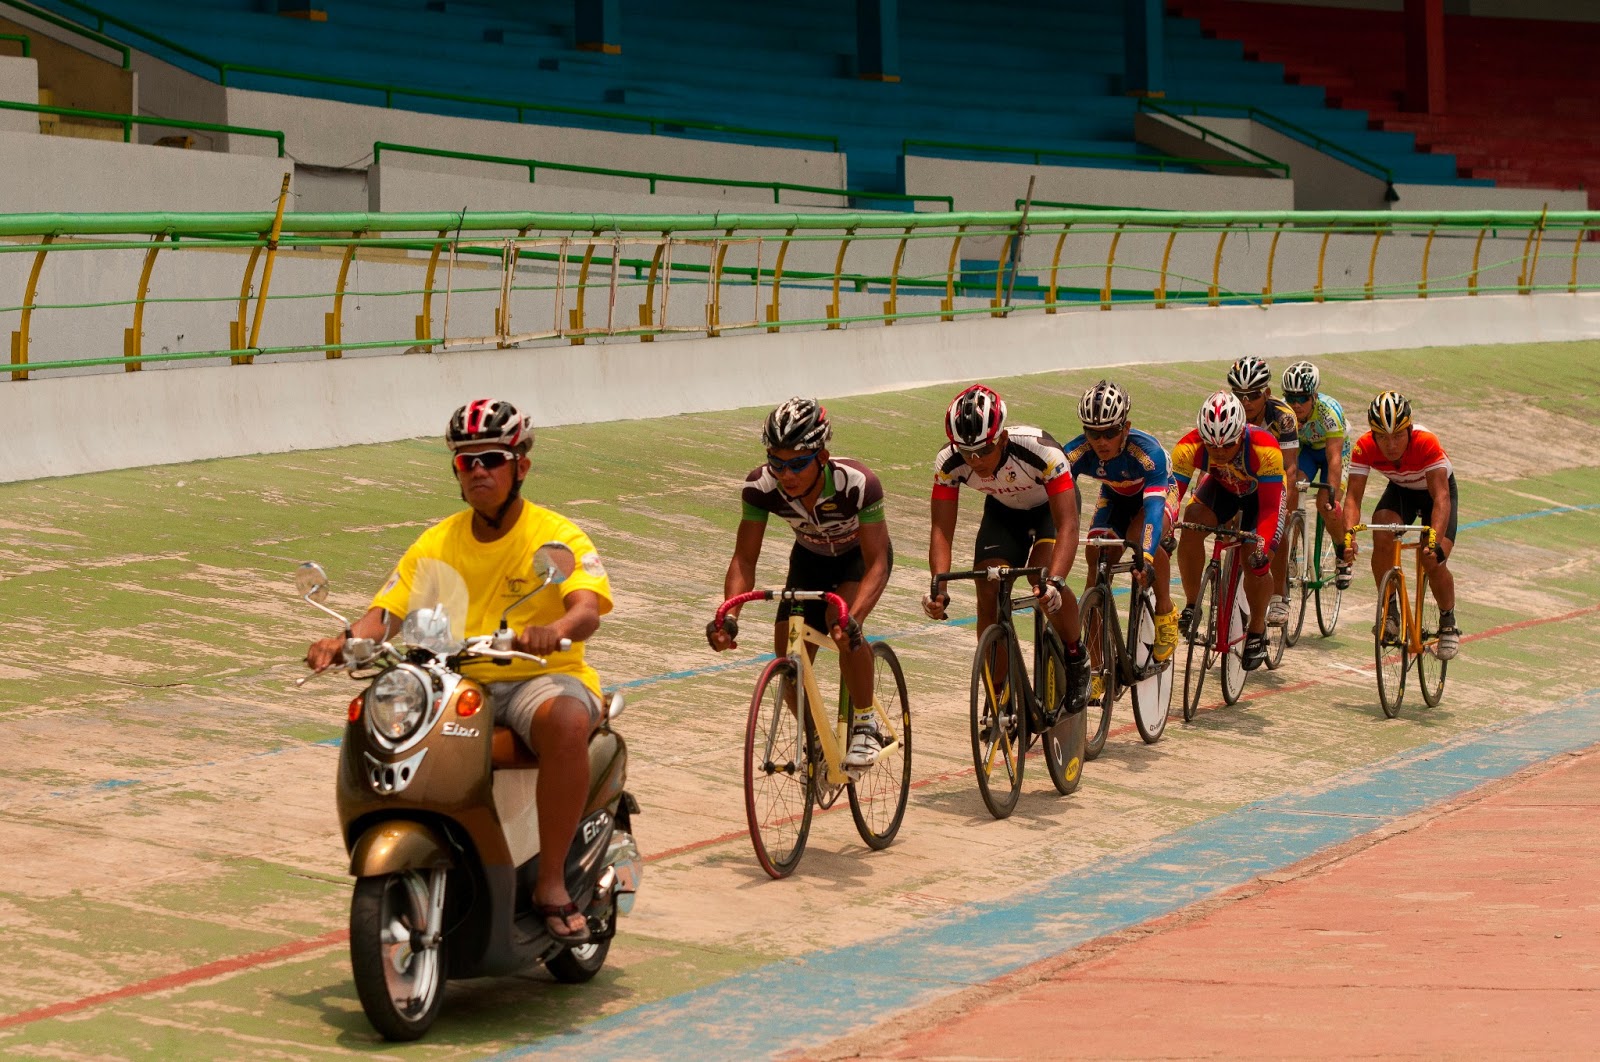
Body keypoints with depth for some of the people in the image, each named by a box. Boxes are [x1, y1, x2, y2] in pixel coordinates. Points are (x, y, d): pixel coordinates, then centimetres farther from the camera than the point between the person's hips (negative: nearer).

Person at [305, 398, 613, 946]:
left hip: (542, 677, -4)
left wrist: (556, 631, -44)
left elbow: (587, 608, -20)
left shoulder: (558, 537, -3)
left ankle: (551, 881, -29)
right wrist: (345, 642, -19)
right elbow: (387, 611, 3)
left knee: (568, 721, -39)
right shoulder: (437, 544, 11)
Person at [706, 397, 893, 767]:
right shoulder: (761, 486, -29)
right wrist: (729, 615, -40)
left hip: (860, 555, -4)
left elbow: (877, 563, -39)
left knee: (842, 621, -33)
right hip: (810, 558, 4)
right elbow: (745, 559, -23)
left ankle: (866, 724, -15)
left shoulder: (857, 483, -39)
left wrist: (853, 618, -56)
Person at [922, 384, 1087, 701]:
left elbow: (1068, 526, -44)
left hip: (1051, 505, -3)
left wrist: (1053, 581, -59)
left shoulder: (1041, 451, -41)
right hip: (1003, 510, 3)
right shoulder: (949, 462, -31)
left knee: (1043, 577, -29)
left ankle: (1077, 660, -5)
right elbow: (941, 530, -29)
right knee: (988, 592, -16)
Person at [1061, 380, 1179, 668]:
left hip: (1157, 491, -4)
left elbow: (1154, 509, -51)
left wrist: (1146, 558, -65)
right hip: (1114, 497, 4)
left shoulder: (1148, 452, -41)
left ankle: (1165, 611, -9)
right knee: (1096, 561, -15)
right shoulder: (1077, 453, -32)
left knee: (1142, 538, -35)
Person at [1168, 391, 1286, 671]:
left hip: (1262, 490, -2)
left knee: (1256, 563, -16)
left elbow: (1270, 507, -37)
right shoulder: (1190, 447, -34)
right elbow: (1171, 494, -35)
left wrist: (1262, 547, -50)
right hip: (1221, 487, 2)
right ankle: (1192, 606, -10)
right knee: (1191, 524, -27)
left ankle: (1257, 631, 11)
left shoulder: (1264, 448, -40)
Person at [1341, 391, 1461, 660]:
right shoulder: (1365, 447, -30)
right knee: (1382, 539, -27)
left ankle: (1448, 623, 7)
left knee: (1433, 560, -18)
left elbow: (1441, 497, -43)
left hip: (1436, 490, -2)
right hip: (1400, 489, 2)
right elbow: (1353, 496, -31)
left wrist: (1436, 542, -56)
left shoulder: (1426, 443, -38)